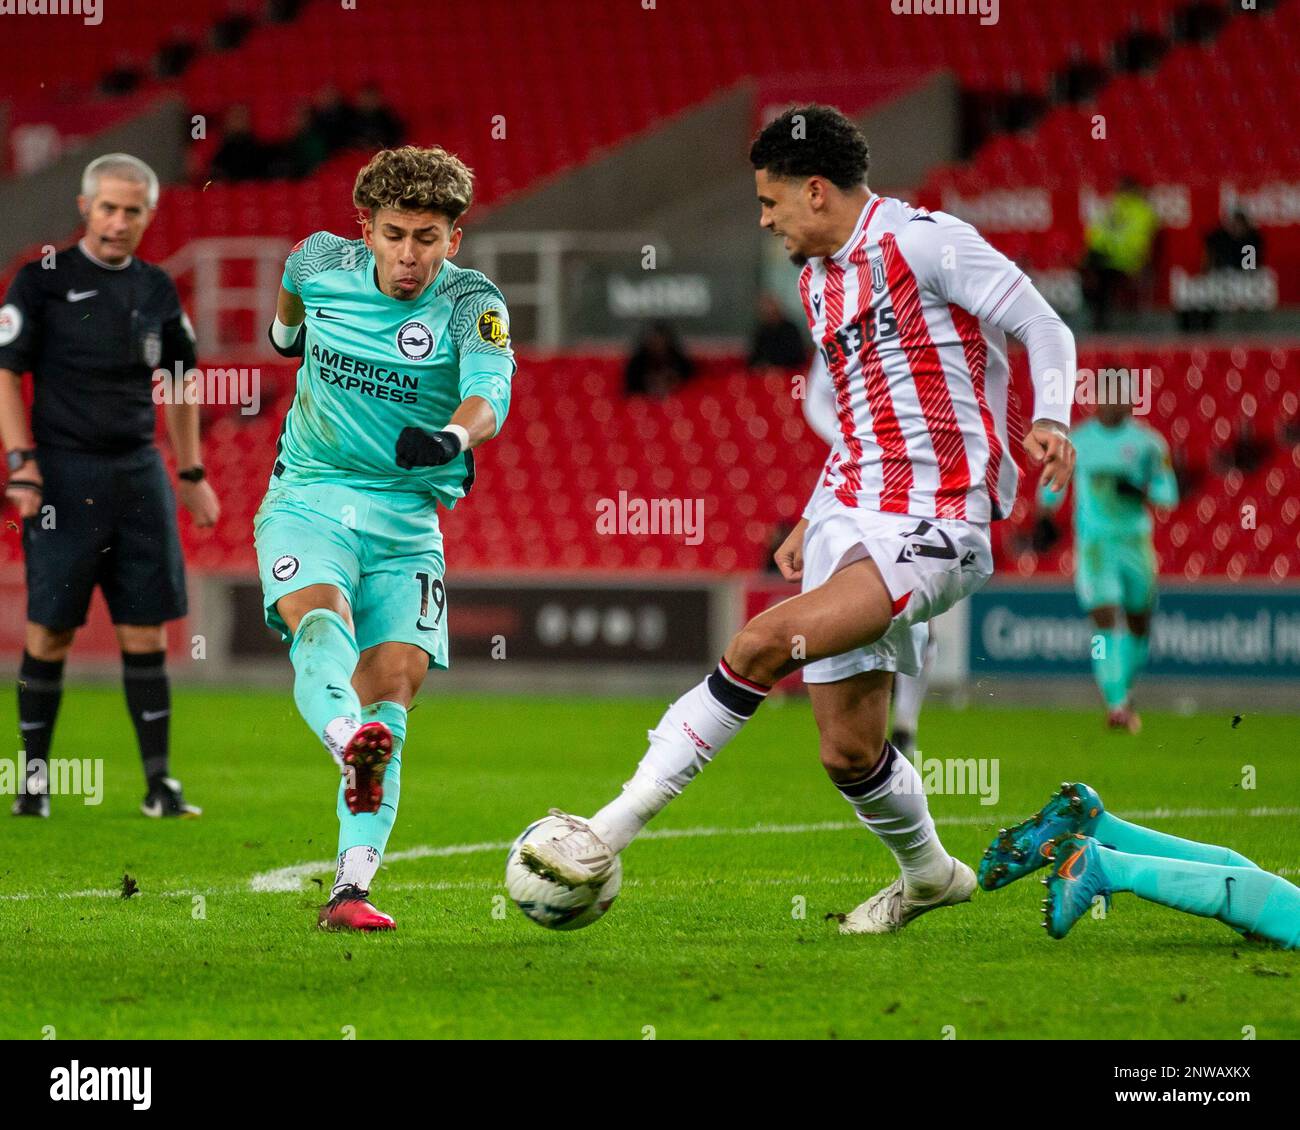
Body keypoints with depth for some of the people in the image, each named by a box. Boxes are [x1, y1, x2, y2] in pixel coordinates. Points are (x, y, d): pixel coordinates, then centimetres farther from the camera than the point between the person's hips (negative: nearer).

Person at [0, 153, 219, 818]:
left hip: (138, 475, 4)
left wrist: (192, 475, 17)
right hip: (65, 475, -4)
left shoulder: (155, 289, 11)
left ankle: (160, 783, 5)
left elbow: (177, 383, 20)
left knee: (145, 633, 2)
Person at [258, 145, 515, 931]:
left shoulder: (471, 303, -10)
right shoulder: (325, 263, 0)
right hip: (307, 498, 0)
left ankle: (352, 888, -11)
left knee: (392, 689, -10)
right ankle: (352, 747, -61)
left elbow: (490, 392, -30)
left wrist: (452, 436, -52)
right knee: (321, 617, -31)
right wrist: (286, 325, 47)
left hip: (406, 518, 0)